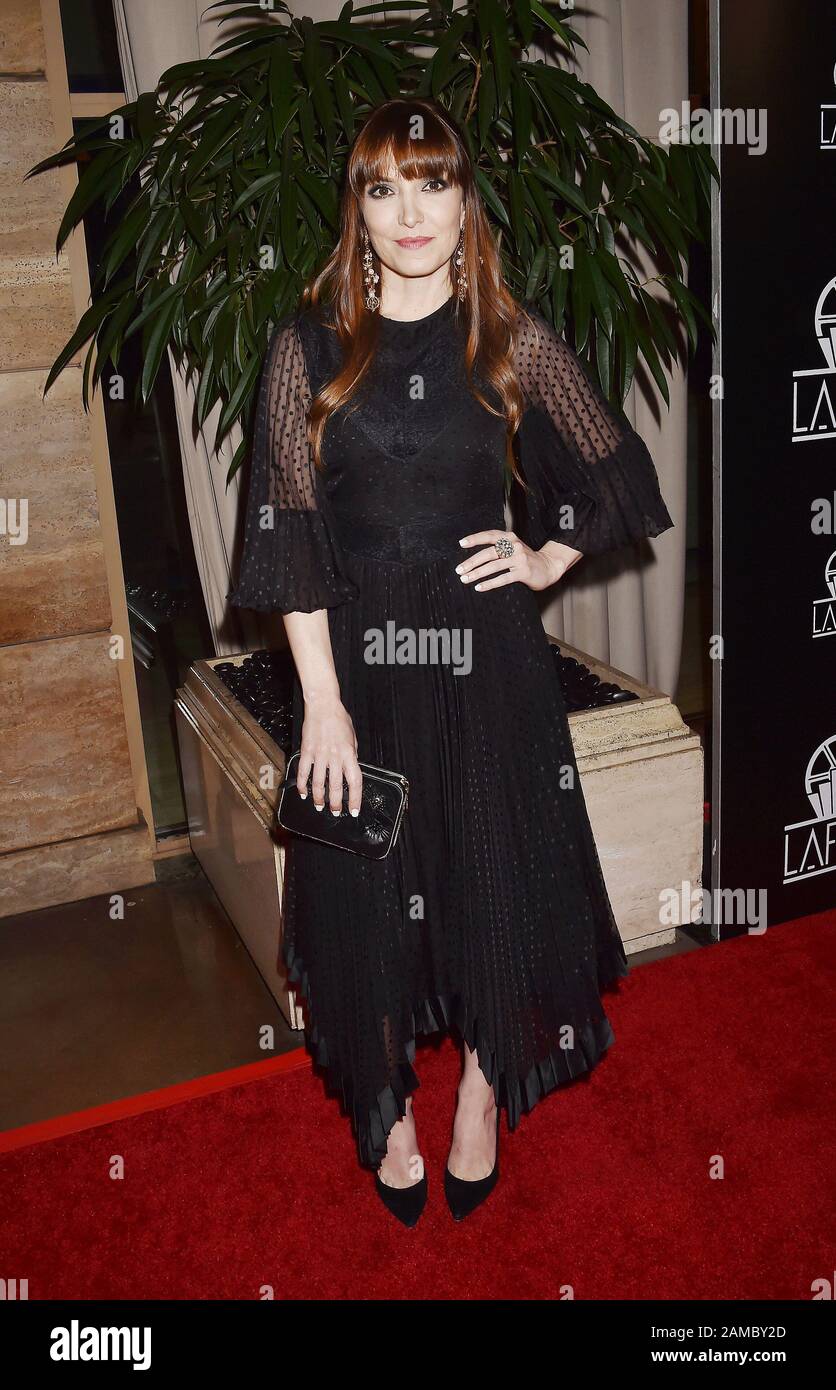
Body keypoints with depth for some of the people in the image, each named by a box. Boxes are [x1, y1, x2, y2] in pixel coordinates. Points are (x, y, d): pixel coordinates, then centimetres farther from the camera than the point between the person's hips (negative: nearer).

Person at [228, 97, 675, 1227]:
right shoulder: (310, 342, -2)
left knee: (496, 875, 10)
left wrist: (548, 559, 0)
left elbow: (616, 473, 14)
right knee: (368, 890, 10)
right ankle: (390, 1108, 35)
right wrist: (322, 701, -12)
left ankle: (481, 1098, 36)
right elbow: (291, 532, -7)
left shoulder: (515, 340, 0)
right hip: (357, 657, 0)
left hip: (488, 657, 1)